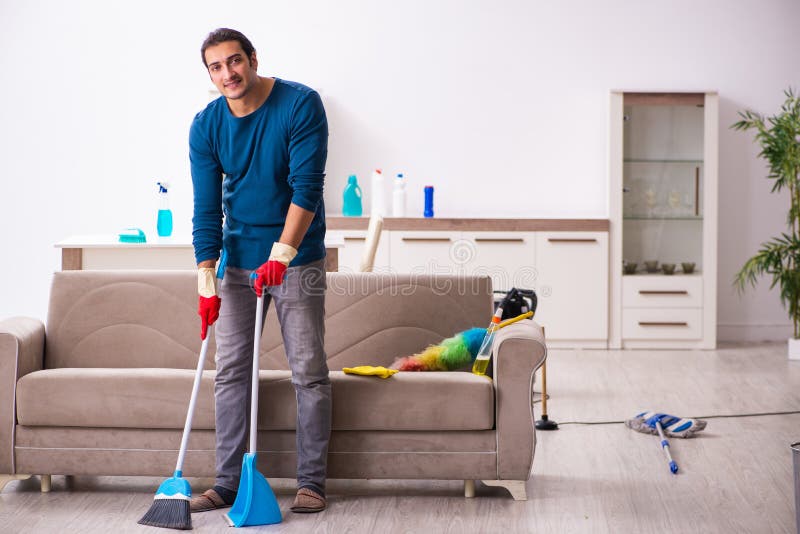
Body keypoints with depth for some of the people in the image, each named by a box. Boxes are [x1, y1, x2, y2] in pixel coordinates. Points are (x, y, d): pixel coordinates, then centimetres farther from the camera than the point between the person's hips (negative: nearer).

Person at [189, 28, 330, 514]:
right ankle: (228, 482, 10)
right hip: (238, 261, 4)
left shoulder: (301, 105, -14)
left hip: (298, 260, -4)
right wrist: (207, 282, -12)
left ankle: (312, 482, 6)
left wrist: (281, 256, -27)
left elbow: (307, 187, -19)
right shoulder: (207, 126, -3)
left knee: (310, 372, -1)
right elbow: (207, 209, -4)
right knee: (231, 372, 4)